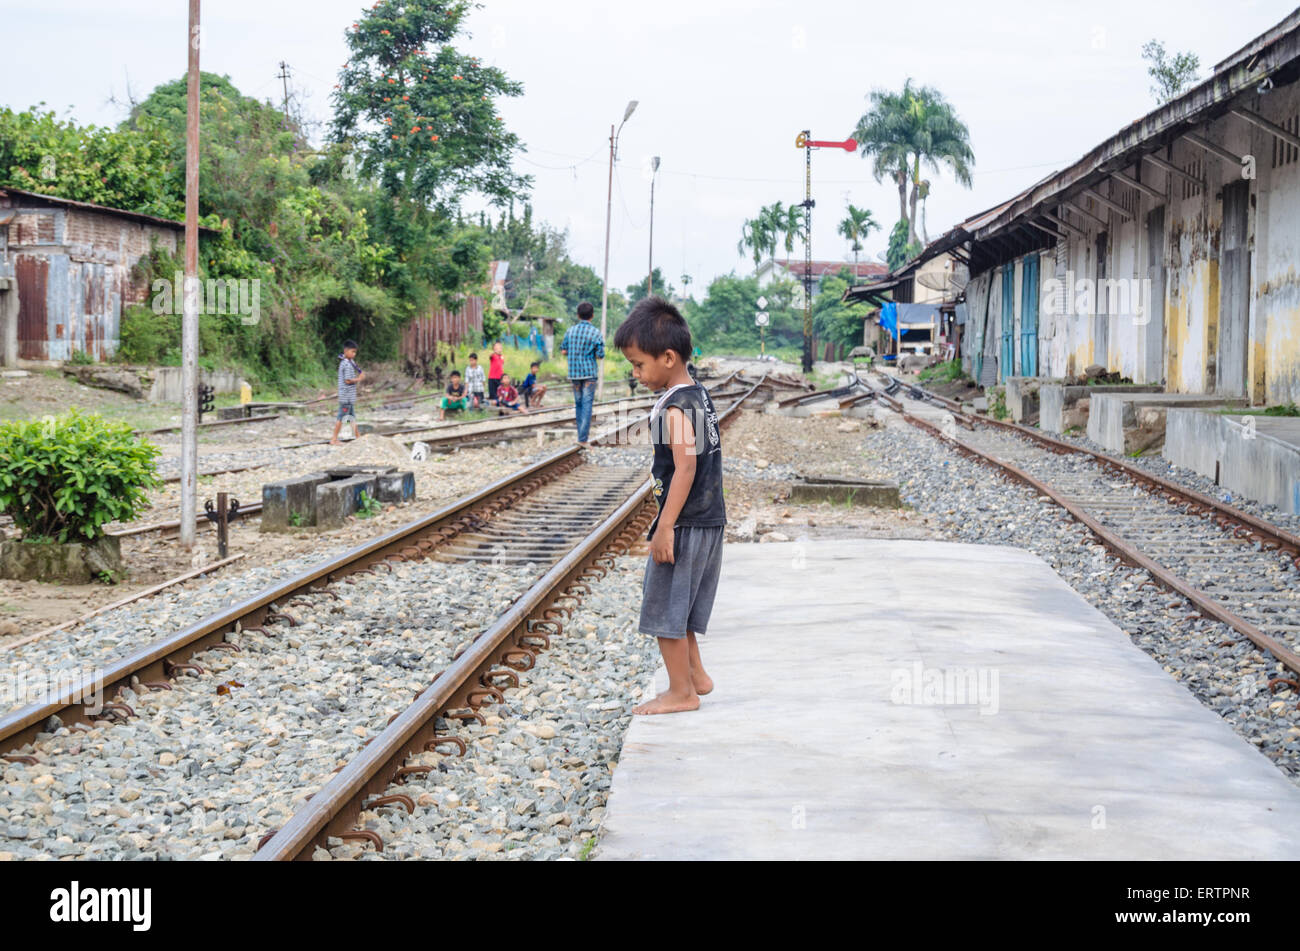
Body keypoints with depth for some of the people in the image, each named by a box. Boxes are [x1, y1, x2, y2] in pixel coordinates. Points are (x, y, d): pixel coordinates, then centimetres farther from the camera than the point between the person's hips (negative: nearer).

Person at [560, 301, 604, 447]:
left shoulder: (571, 330, 2)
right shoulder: (595, 333, -9)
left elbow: (564, 351, 7)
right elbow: (600, 356, -8)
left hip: (574, 373, 4)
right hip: (589, 373, -4)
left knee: (578, 404, 15)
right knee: (587, 405, -5)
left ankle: (581, 435, 20)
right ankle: (583, 439, -12)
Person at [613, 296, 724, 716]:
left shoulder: (674, 407, -19)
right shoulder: (700, 396, 10)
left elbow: (685, 467, -25)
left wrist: (665, 527, -25)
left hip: (684, 524, -10)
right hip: (710, 521, 10)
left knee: (664, 607, 1)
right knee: (680, 605, 21)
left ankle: (681, 692, 8)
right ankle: (695, 675, 30)